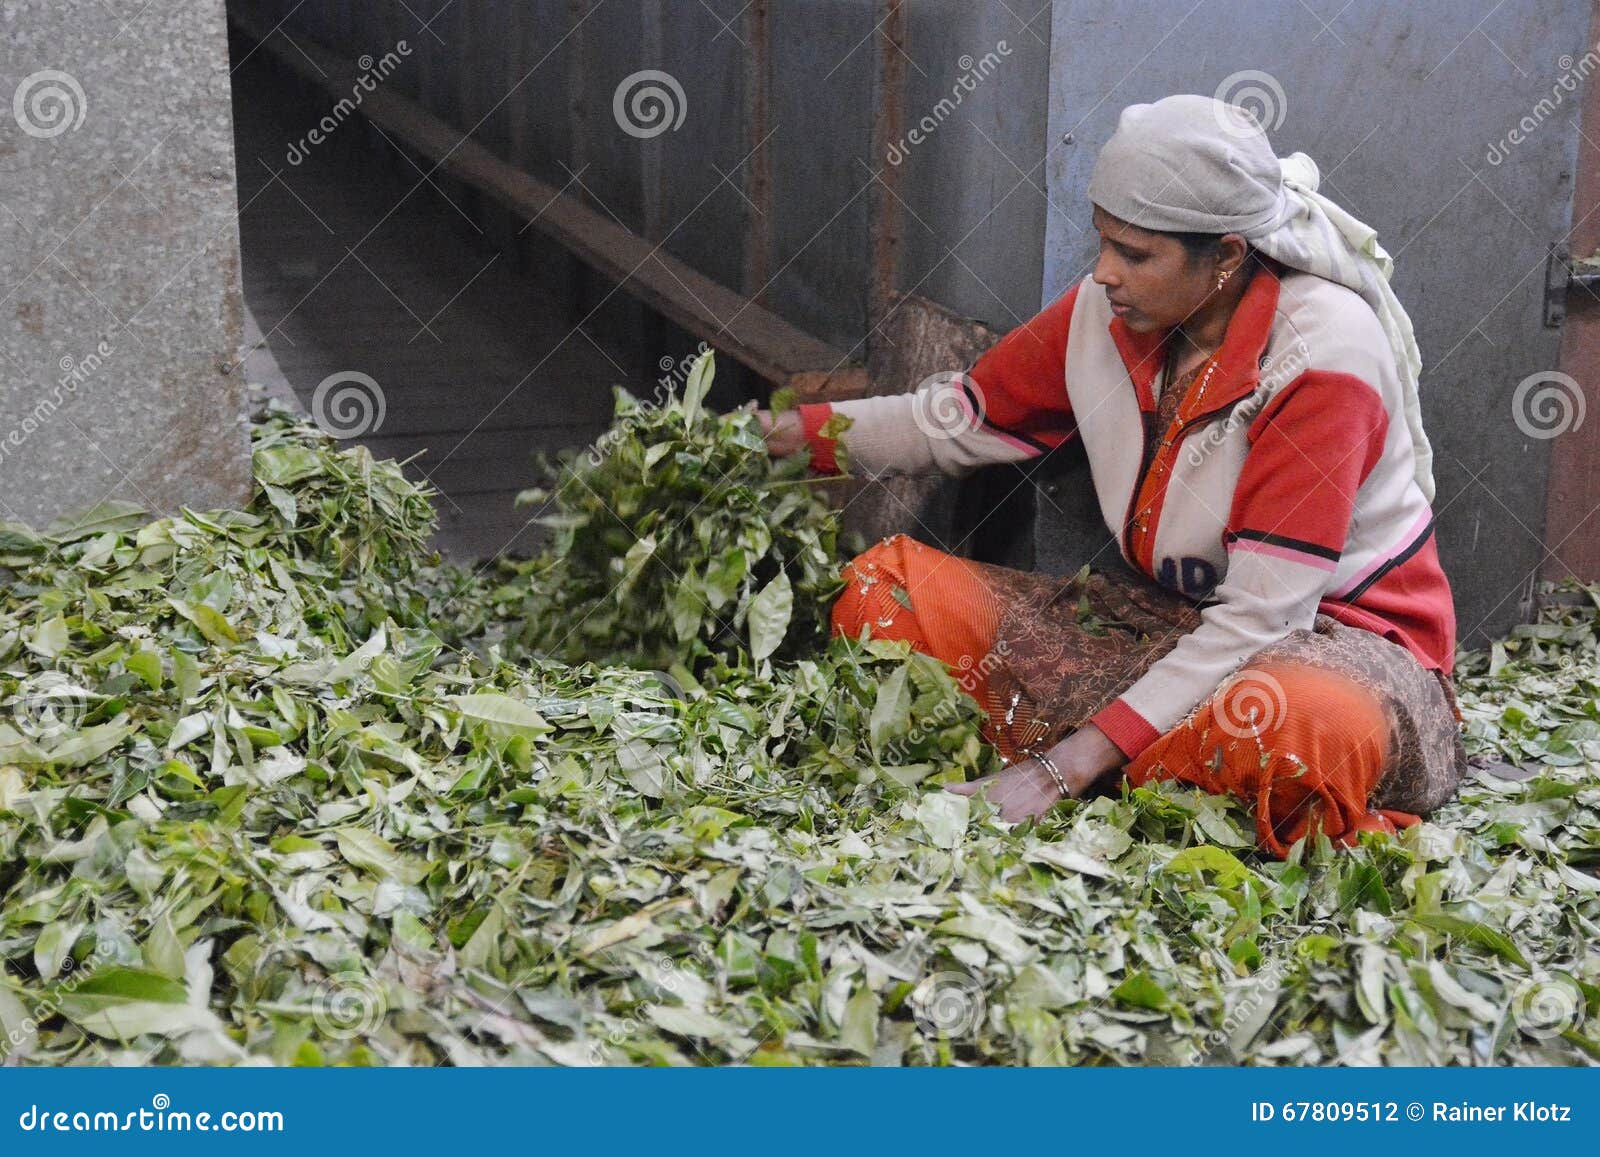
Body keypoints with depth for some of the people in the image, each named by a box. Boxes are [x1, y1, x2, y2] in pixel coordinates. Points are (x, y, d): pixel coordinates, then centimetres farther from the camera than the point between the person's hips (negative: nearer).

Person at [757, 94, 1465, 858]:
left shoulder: (1324, 352, -23)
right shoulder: (1109, 312, -5)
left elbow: (1261, 614, -27)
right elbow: (960, 418, 9)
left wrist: (1064, 769, -32)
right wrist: (779, 432, -3)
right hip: (1168, 618, 6)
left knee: (1302, 725, -45)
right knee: (885, 587, -9)